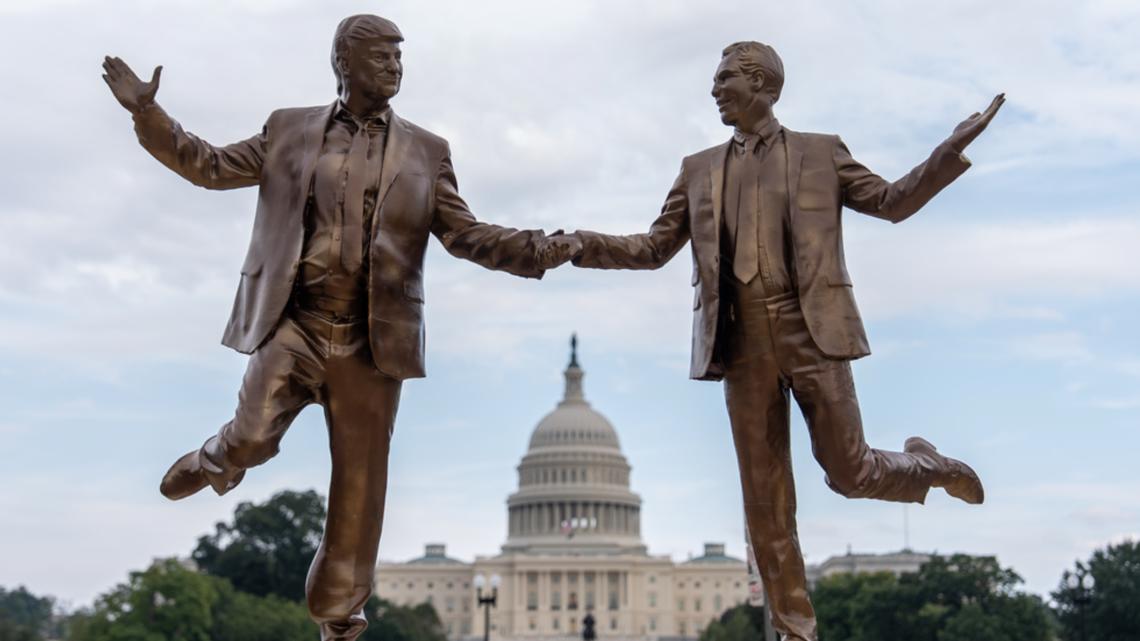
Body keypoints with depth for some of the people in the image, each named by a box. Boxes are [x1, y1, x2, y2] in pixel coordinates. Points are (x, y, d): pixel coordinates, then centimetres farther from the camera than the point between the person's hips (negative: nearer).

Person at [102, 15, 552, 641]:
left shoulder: (425, 152, 8)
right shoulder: (288, 129, 9)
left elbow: (465, 235, 5)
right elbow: (213, 167, 13)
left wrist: (539, 248, -10)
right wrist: (147, 112, 3)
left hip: (372, 337, 1)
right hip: (294, 322, -1)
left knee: (360, 481, 4)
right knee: (252, 437, -16)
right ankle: (216, 462, 26)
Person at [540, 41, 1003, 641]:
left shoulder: (820, 152, 8)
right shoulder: (700, 170, 13)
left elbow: (892, 202, 10)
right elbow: (654, 247, 14)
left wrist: (953, 147, -2)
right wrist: (584, 245, -1)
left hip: (811, 332, -2)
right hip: (741, 342, 2)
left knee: (849, 471, 1)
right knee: (765, 496, 5)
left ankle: (925, 464, 35)